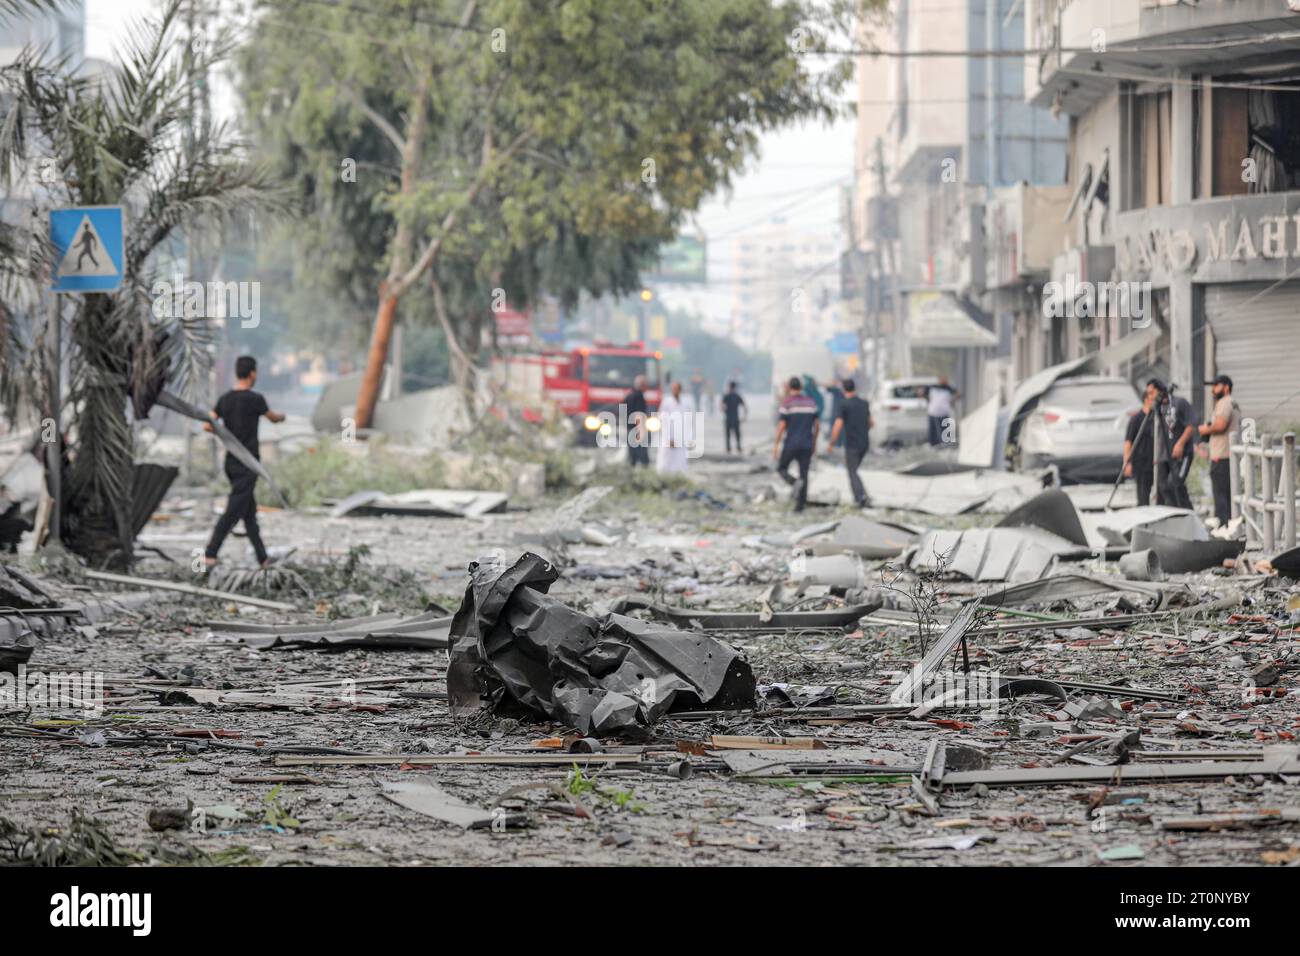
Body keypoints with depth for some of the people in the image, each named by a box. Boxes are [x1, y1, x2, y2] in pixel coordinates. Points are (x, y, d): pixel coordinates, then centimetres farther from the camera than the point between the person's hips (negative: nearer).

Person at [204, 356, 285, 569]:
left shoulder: (224, 399, 4)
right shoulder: (255, 399, -12)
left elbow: (208, 425, -4)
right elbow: (273, 418, 5)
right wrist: (281, 416, 29)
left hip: (231, 462, 7)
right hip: (247, 463, -7)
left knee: (250, 511, 12)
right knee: (233, 511, -8)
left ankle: (262, 558, 16)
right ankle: (210, 554, -15)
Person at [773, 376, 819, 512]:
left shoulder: (787, 403, -9)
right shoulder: (811, 402, 5)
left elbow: (781, 426, -11)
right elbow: (816, 424, 11)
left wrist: (776, 445, -5)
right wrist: (814, 440, 25)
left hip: (791, 443, -3)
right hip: (807, 444, 3)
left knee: (781, 469, 14)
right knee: (803, 474, 9)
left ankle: (796, 483, -16)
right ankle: (800, 504, 4)